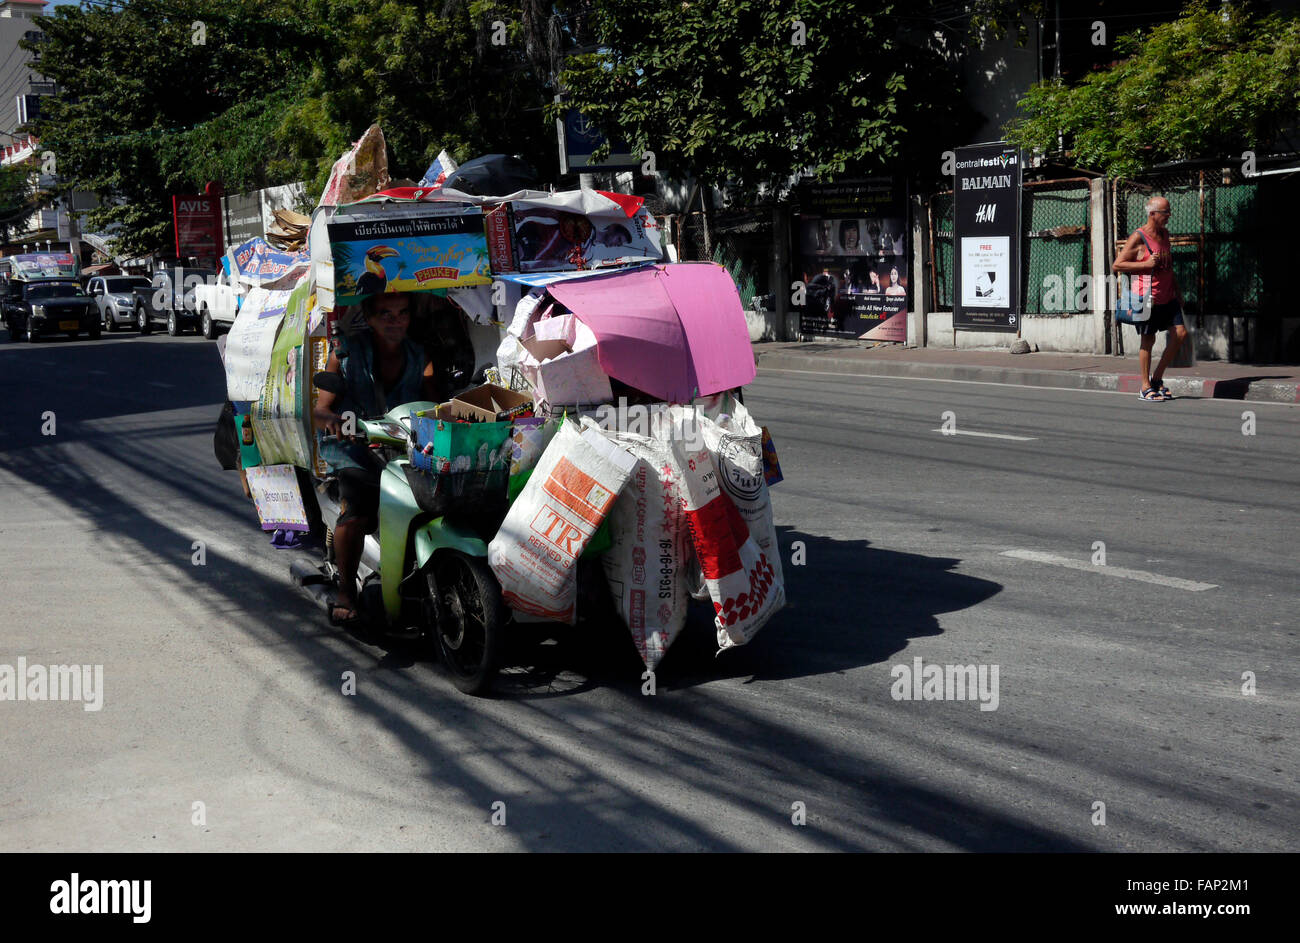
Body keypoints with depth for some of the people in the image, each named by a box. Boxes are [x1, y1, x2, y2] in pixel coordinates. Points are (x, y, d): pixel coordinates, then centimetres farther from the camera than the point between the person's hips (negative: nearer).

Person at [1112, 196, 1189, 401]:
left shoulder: (1164, 234, 14)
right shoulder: (1138, 237, -9)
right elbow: (1117, 265, -11)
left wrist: (1177, 291, 20)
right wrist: (1145, 264, -19)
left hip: (1167, 298, 7)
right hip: (1147, 298, -7)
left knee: (1180, 333, -1)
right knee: (1148, 340, -1)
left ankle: (1157, 377, 12)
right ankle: (1145, 388, 9)